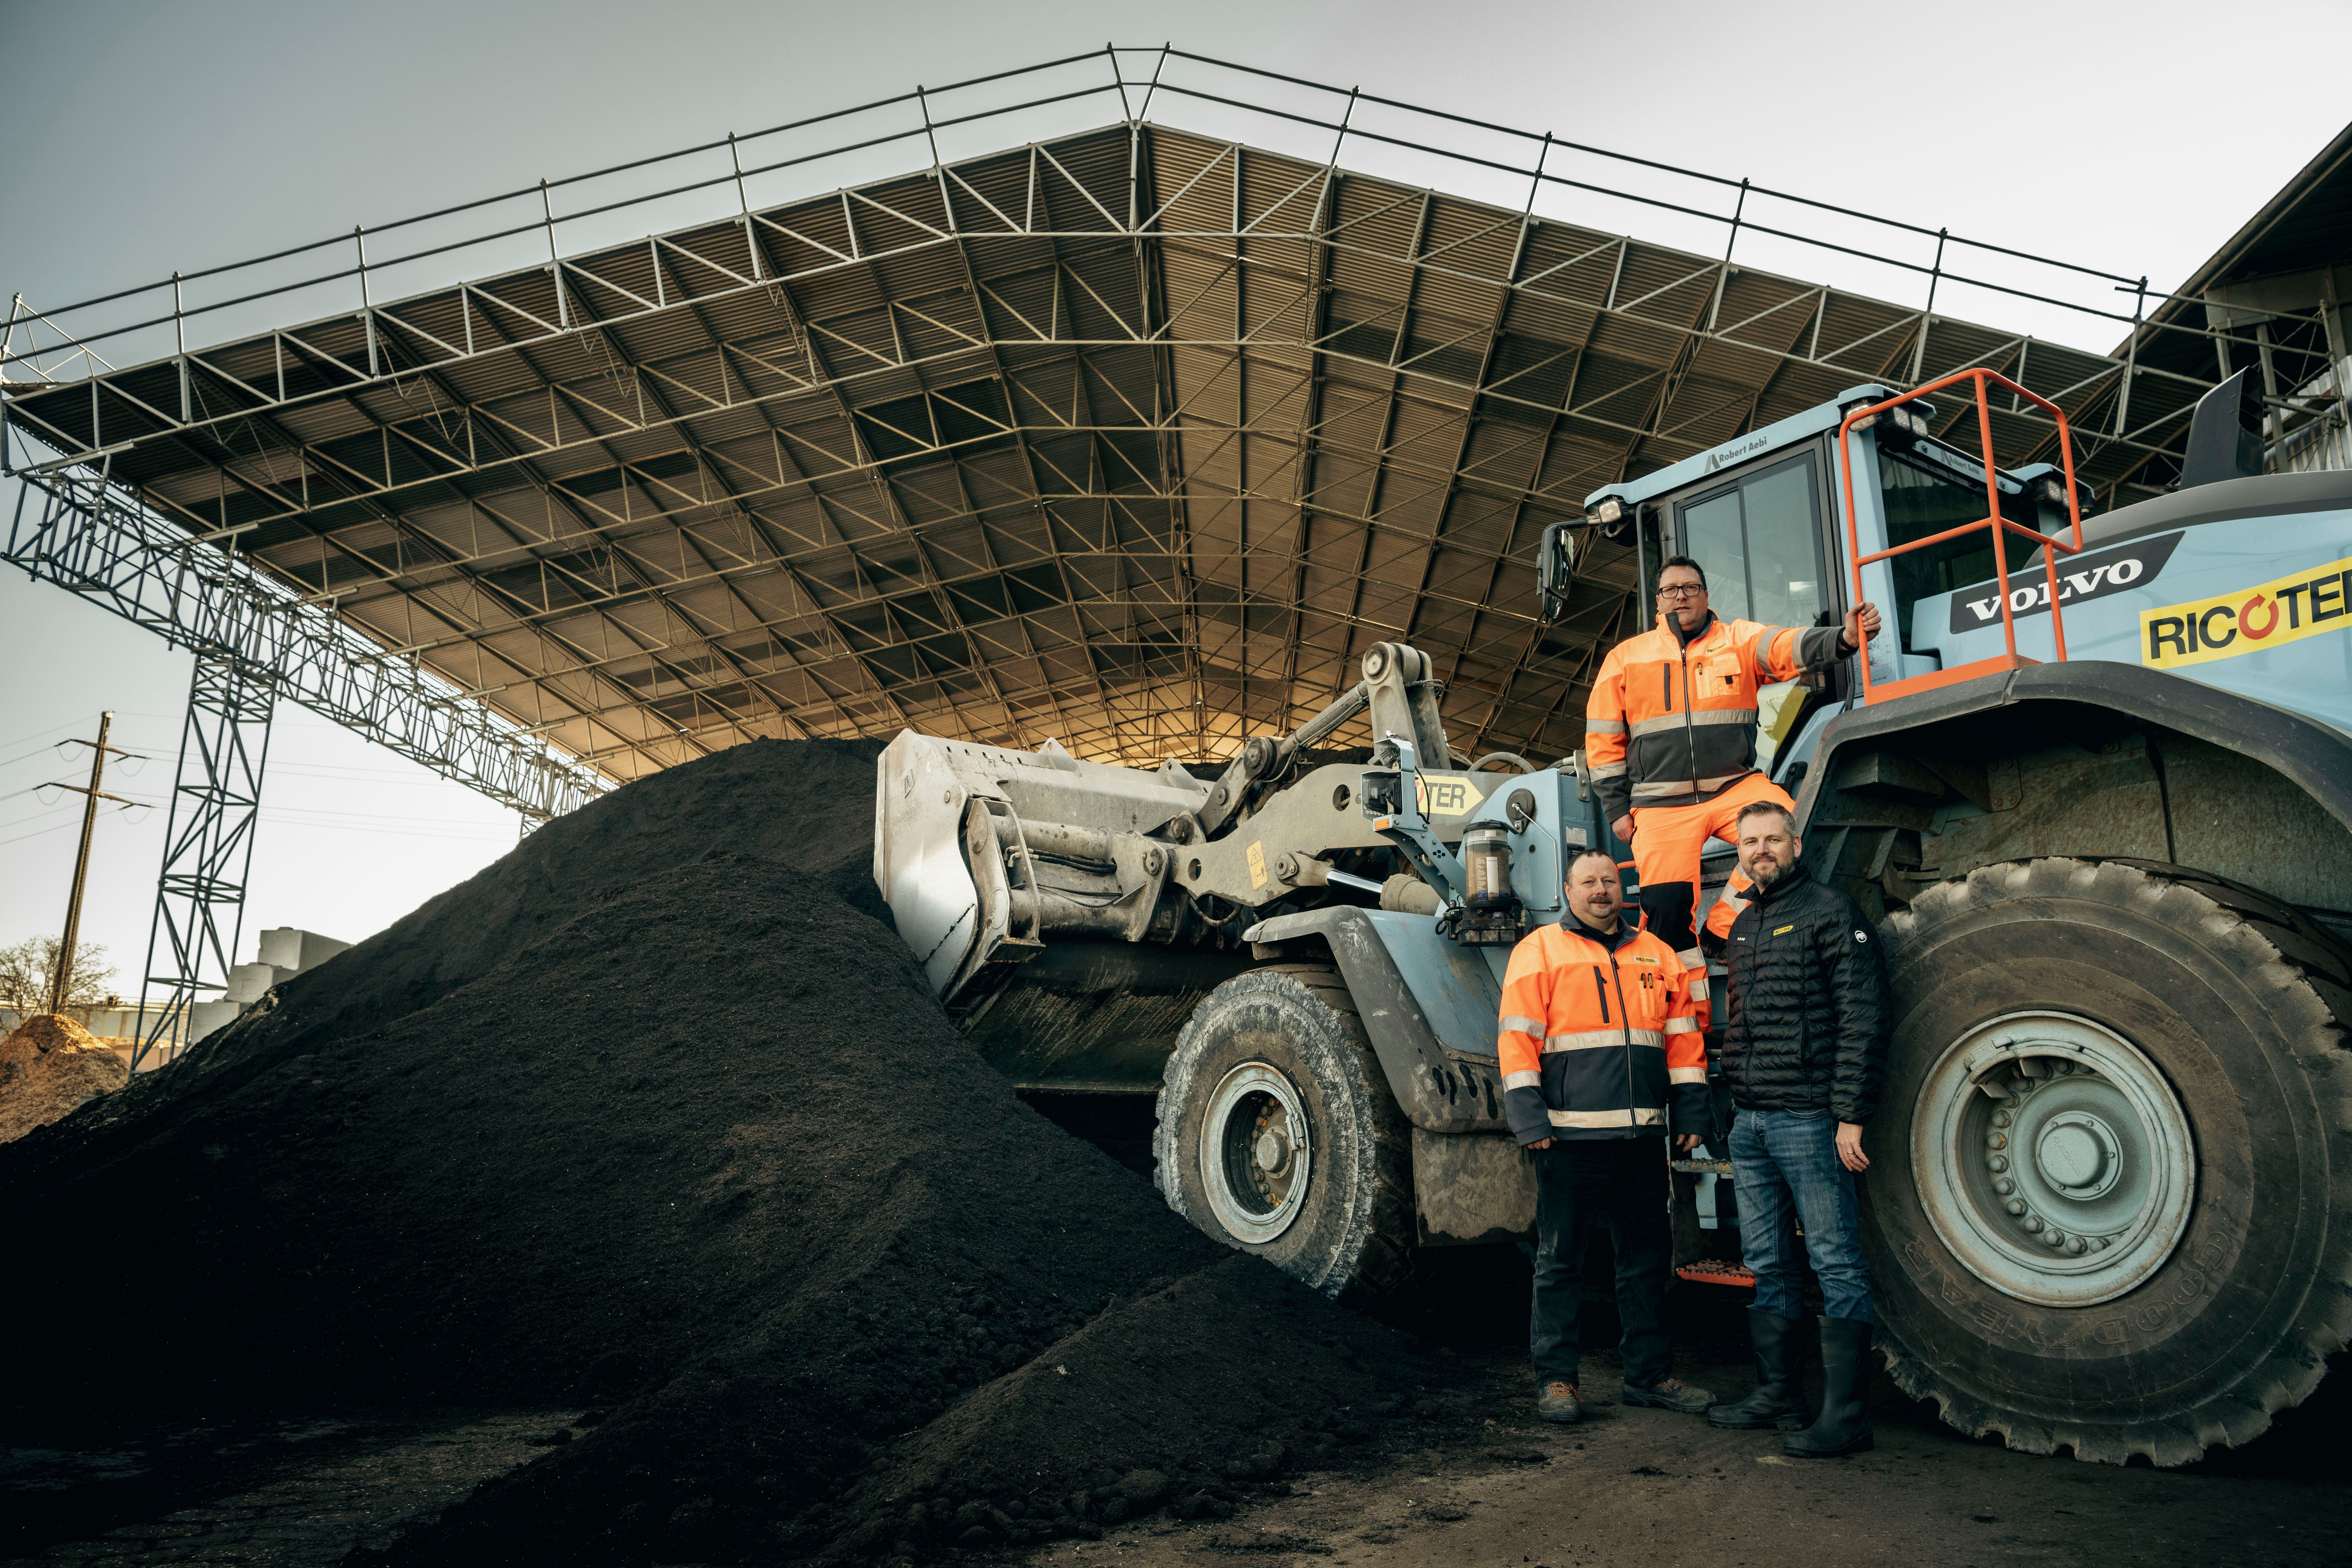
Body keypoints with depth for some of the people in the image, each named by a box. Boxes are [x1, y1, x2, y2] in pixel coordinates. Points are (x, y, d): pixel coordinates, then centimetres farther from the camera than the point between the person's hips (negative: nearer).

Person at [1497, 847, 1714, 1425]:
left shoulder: (1654, 954, 15)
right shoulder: (1539, 952, 1)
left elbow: (1683, 1036, 16)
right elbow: (1517, 1039, -5)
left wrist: (1690, 1112, 8)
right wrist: (1530, 1119, -12)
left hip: (1643, 1134, 5)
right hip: (1571, 1136, -4)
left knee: (1648, 1255, 12)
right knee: (1561, 1259, 3)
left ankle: (1649, 1373, 25)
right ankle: (1556, 1379, 12)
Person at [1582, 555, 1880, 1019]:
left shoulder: (1739, 640, 7)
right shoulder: (1625, 658, 9)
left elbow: (1791, 647, -13)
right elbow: (1603, 739, 10)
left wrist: (1843, 637, -35)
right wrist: (1617, 808, 3)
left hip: (1734, 786, 1)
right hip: (1662, 803, 0)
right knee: (1667, 905, -11)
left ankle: (1722, 930, -9)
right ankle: (1691, 1016, 4)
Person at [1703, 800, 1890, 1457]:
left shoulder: (1831, 912, -5)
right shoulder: (1742, 926, 17)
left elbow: (1862, 1020, -12)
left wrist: (1851, 1115, -17)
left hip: (1809, 1119, -8)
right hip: (1750, 1124, 8)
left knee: (1837, 1265, -1)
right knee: (1768, 1266, 14)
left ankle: (1846, 1415, 4)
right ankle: (1779, 1396, 24)